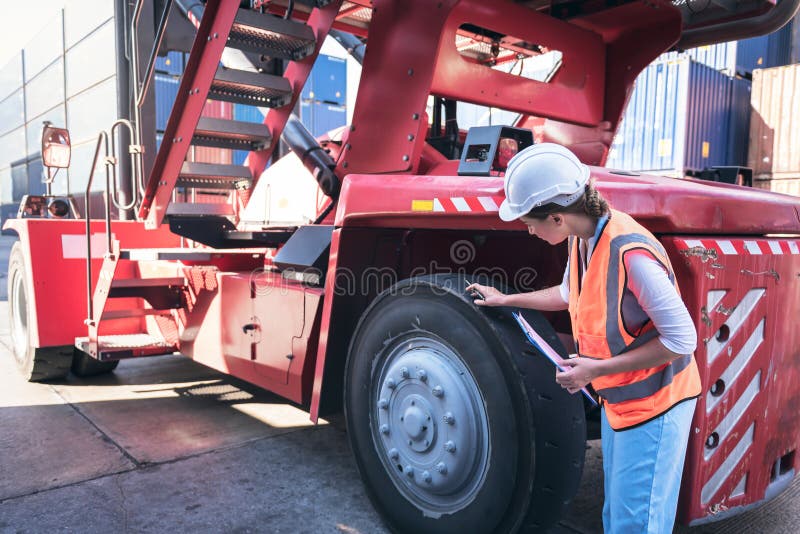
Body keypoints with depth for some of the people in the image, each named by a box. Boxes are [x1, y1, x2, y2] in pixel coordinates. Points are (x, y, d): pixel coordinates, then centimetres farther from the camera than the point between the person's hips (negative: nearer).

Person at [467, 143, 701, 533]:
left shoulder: (630, 254, -30)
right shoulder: (581, 239, -3)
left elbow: (682, 339, -25)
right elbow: (569, 294, 18)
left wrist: (597, 369, -23)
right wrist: (506, 300, 22)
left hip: (653, 402, -8)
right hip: (616, 399, 8)